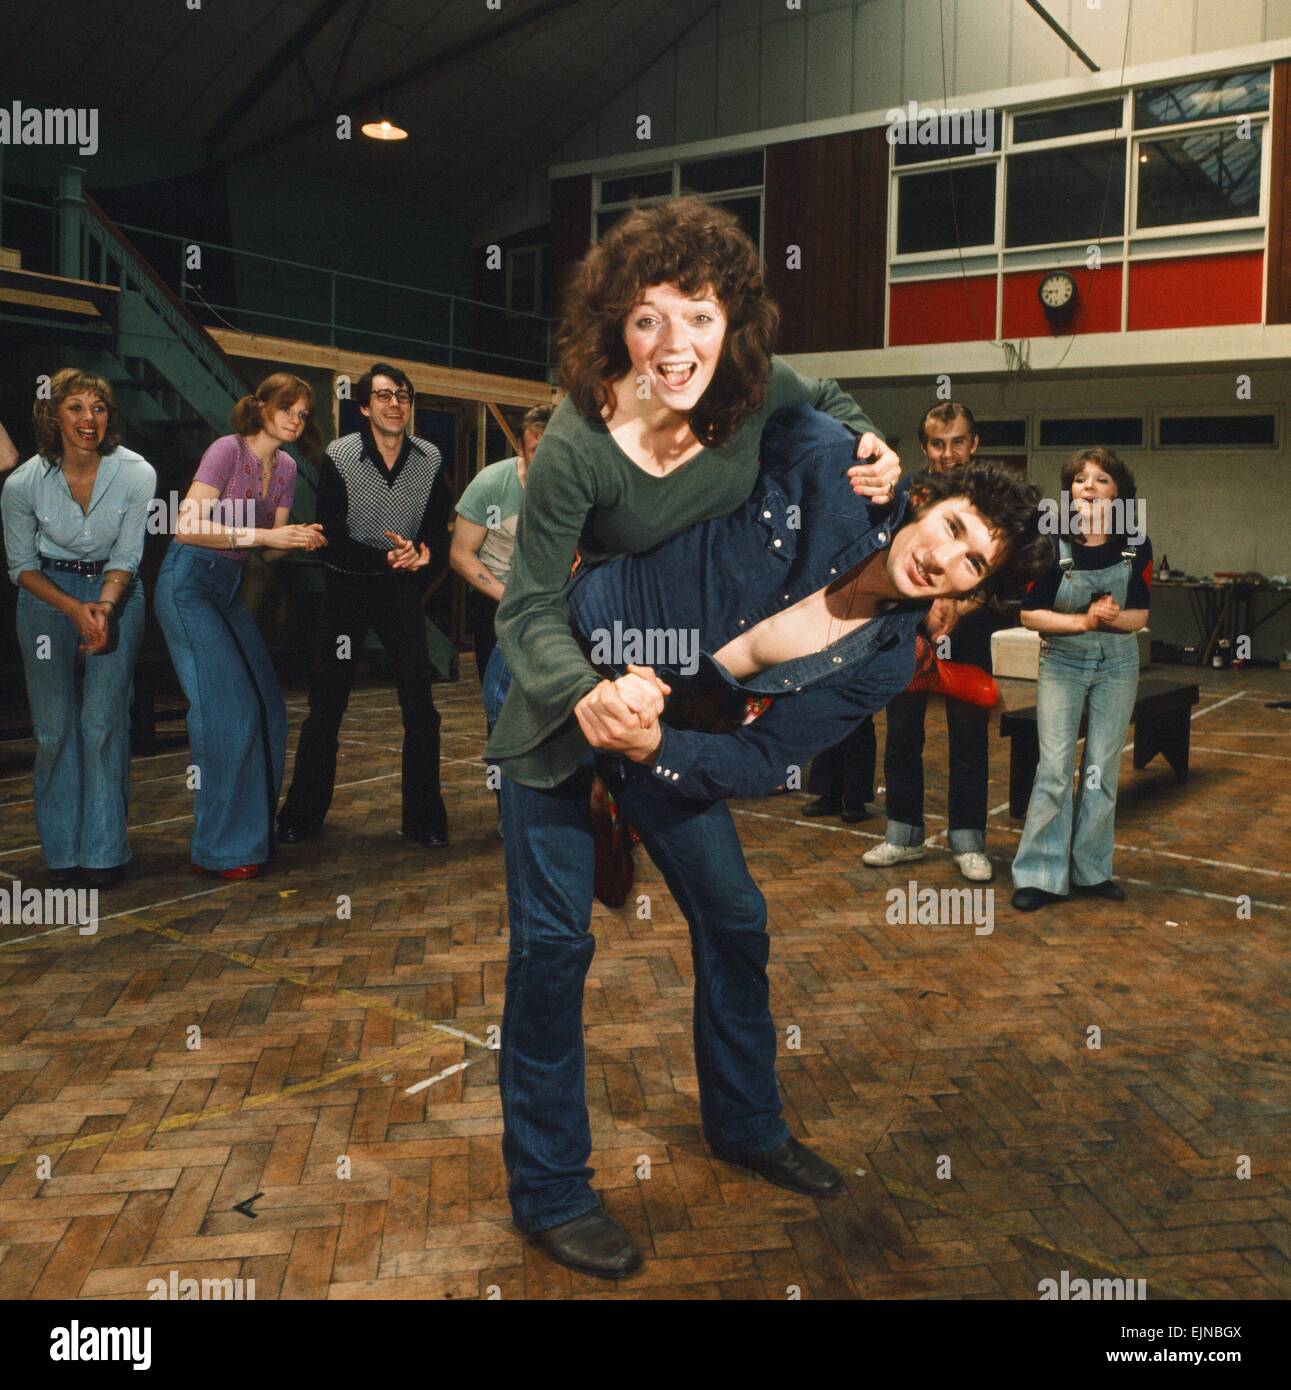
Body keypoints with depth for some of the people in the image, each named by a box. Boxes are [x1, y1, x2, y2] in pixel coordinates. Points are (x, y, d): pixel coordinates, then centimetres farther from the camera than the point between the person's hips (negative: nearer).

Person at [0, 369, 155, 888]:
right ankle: (61, 849, 14)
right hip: (47, 593, 1)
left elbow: (125, 558, -8)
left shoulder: (137, 474, -17)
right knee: (54, 725, 0)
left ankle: (104, 852, 4)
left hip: (115, 589, 0)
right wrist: (74, 610, -18)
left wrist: (104, 608, -25)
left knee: (104, 721, -7)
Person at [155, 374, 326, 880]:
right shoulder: (228, 449, -13)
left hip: (229, 588, 8)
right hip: (189, 584, -8)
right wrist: (264, 535, -25)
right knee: (228, 709, -12)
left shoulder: (285, 467, 9)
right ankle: (219, 849, -2)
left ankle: (251, 826, 16)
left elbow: (270, 549, 10)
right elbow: (188, 526, -23)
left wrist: (298, 539, -11)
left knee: (266, 707, 3)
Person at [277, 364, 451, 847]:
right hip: (346, 586, -2)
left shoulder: (429, 459, -2)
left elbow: (439, 526, 7)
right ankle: (302, 817, 18)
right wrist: (387, 558, -26)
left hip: (401, 589, 2)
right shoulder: (338, 457, -10)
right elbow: (331, 537, -13)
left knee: (420, 707, -1)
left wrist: (421, 548, -16)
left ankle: (424, 819, 12)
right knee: (326, 708, 3)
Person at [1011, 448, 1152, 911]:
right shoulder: (1052, 544, -14)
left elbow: (1140, 615, -1)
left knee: (1102, 768, 6)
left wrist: (1113, 617, -23)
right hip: (1062, 663, -2)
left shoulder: (1136, 546, -7)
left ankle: (1092, 870, 17)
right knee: (1054, 767, -7)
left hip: (1117, 664, 2)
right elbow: (1029, 613, -12)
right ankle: (1041, 876, 1)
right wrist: (1084, 620, -23)